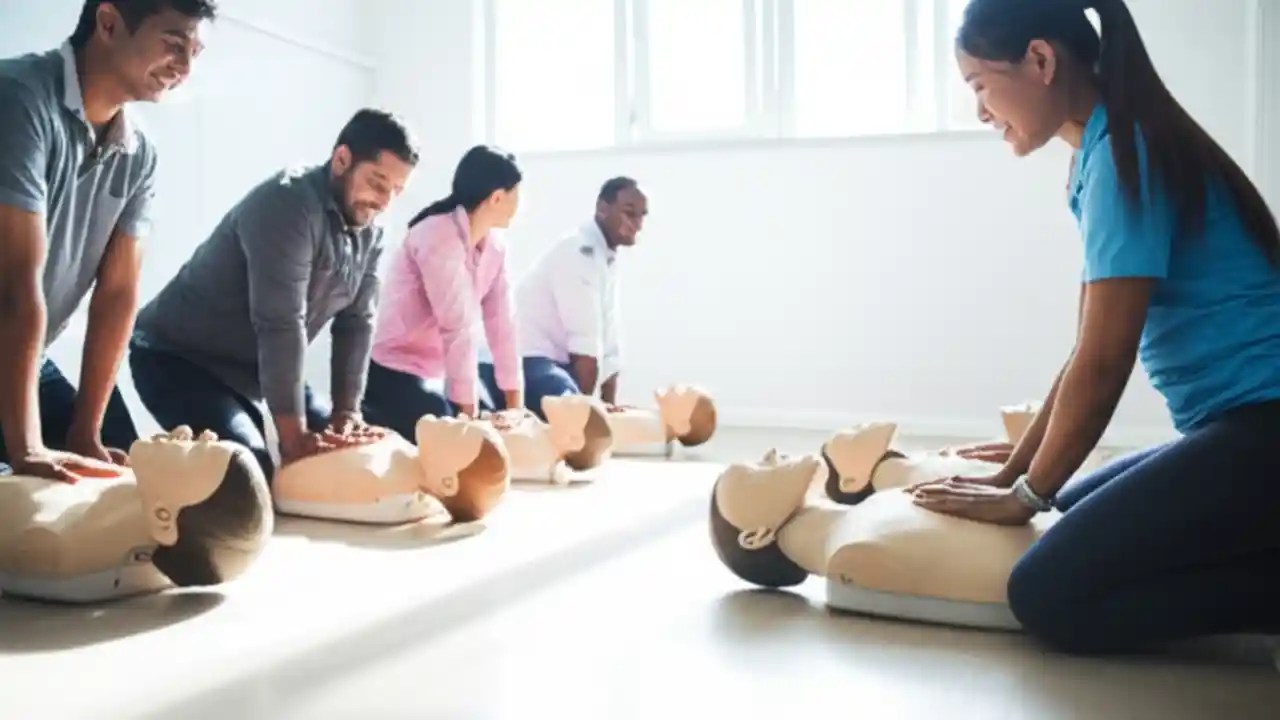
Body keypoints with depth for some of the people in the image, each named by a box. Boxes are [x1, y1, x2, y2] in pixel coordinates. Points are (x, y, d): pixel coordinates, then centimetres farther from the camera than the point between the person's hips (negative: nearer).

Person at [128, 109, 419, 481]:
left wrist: (346, 411, -11)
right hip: (179, 359, -8)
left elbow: (357, 322, -2)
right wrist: (293, 437, -32)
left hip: (251, 371, 8)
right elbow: (281, 323, -31)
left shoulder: (370, 233, 0)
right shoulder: (288, 203, -26)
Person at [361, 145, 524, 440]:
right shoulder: (439, 237, -23)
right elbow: (458, 327, -26)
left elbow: (501, 323, -1)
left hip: (446, 368, 8)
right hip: (398, 370, -8)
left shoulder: (494, 248, 2)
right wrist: (469, 412, -27)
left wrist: (516, 406, -5)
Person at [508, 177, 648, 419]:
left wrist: (610, 404, 6)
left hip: (558, 360, 10)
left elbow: (608, 337, 10)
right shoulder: (580, 252, -18)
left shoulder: (608, 259, 11)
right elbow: (586, 339, -20)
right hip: (530, 359, -10)